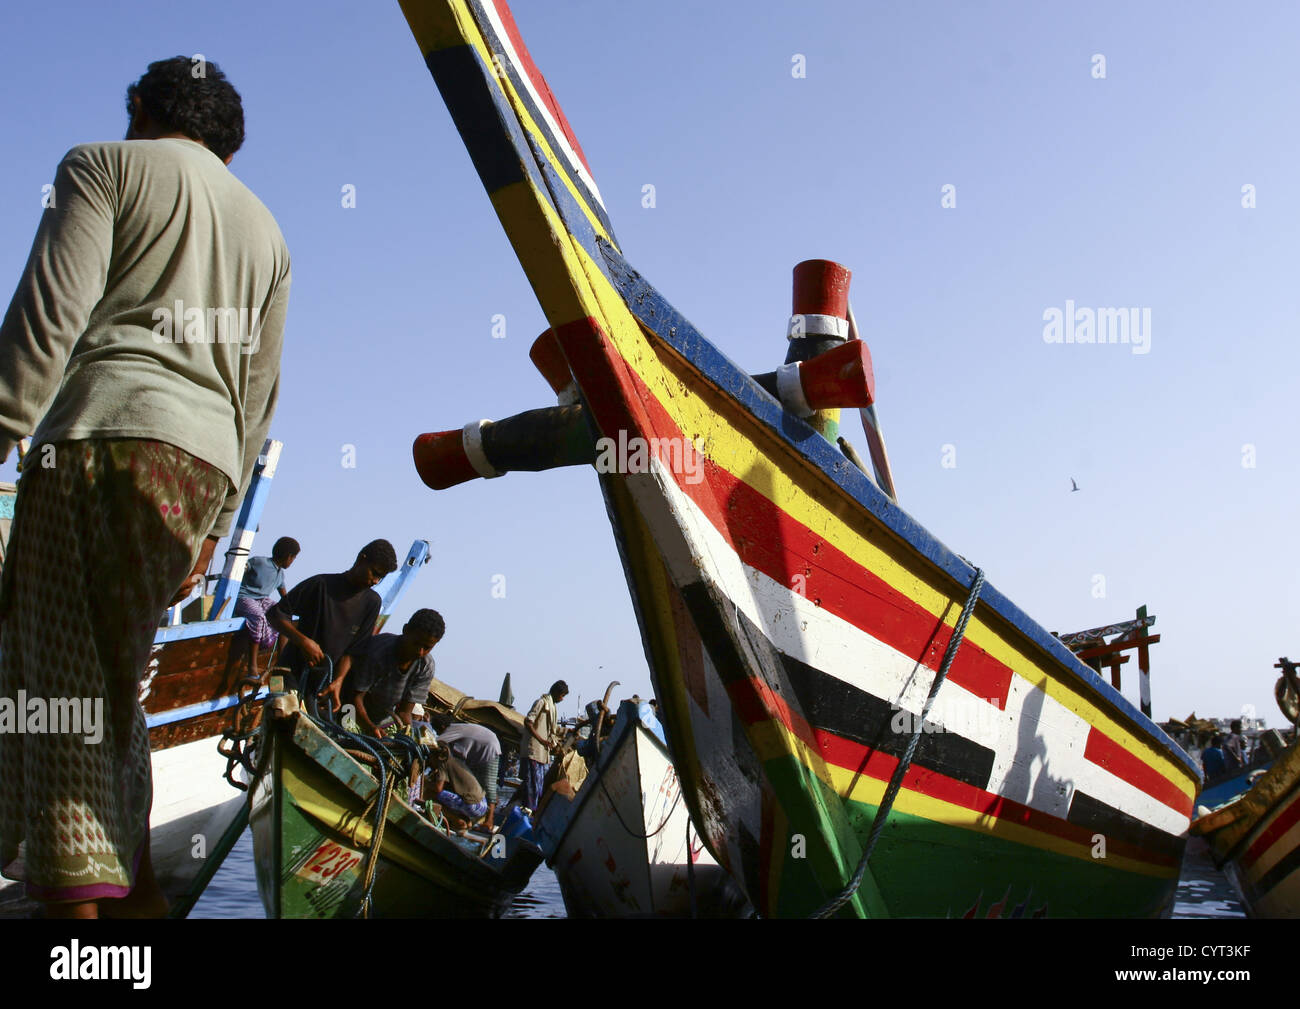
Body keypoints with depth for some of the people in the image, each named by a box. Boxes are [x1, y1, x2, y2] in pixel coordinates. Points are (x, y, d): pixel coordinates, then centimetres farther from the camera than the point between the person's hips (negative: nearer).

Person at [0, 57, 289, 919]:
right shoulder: (264, 229, 27)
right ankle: (134, 885, 12)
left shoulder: (105, 166, 10)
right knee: (111, 679, 13)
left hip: (104, 434, -6)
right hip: (207, 460, 6)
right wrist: (215, 528, 25)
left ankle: (78, 891, -17)